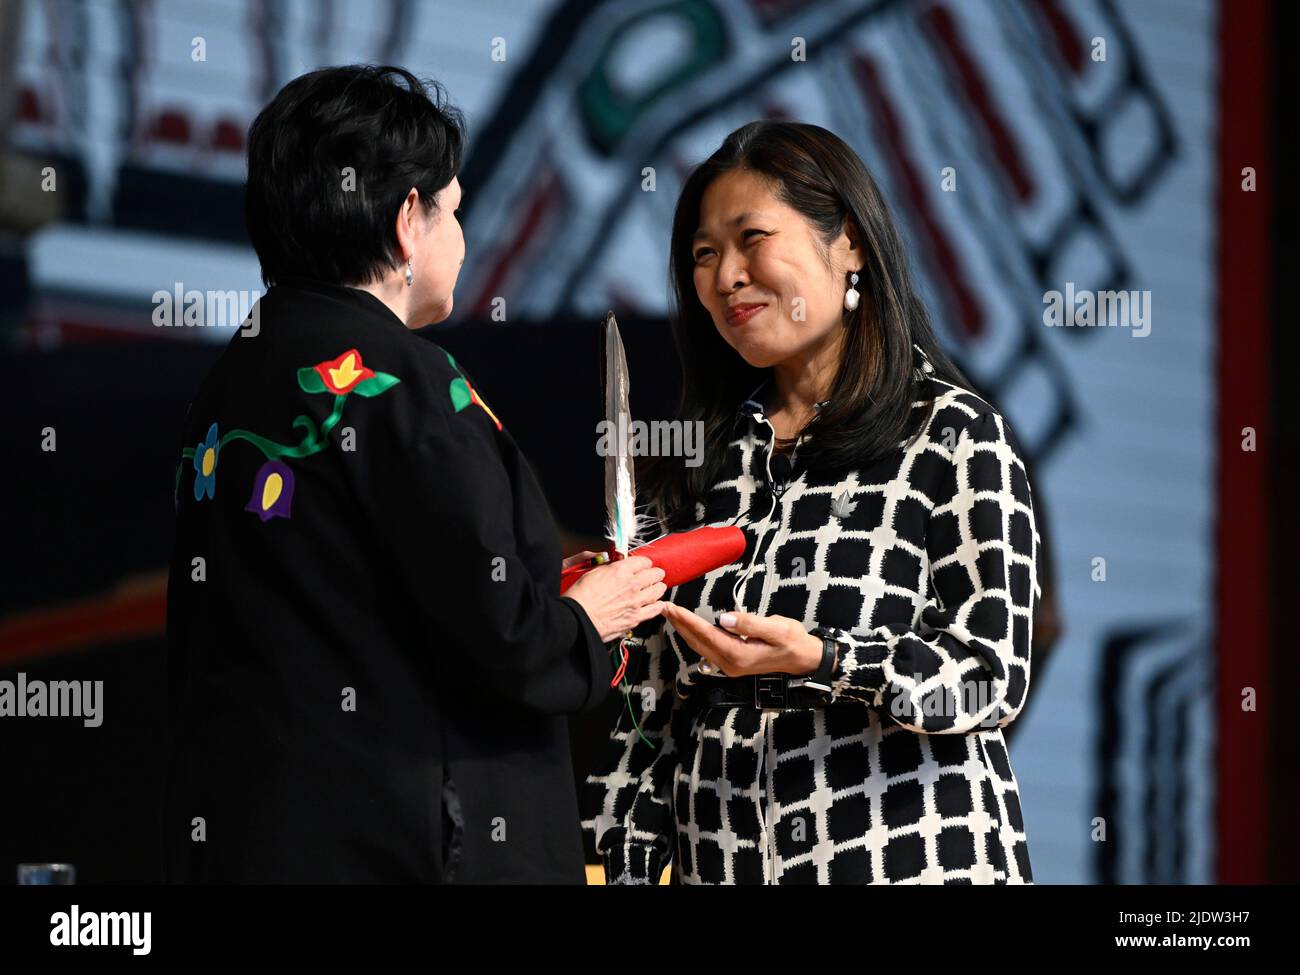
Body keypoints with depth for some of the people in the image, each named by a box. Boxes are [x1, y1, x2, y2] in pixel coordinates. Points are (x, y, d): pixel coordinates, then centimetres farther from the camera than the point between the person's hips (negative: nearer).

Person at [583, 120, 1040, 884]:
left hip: (914, 857, -4)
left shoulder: (954, 434, -4)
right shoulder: (702, 457, 10)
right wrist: (619, 864, 1)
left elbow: (993, 677, -11)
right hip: (720, 863, 4)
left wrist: (818, 661, -24)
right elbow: (650, 699, 10)